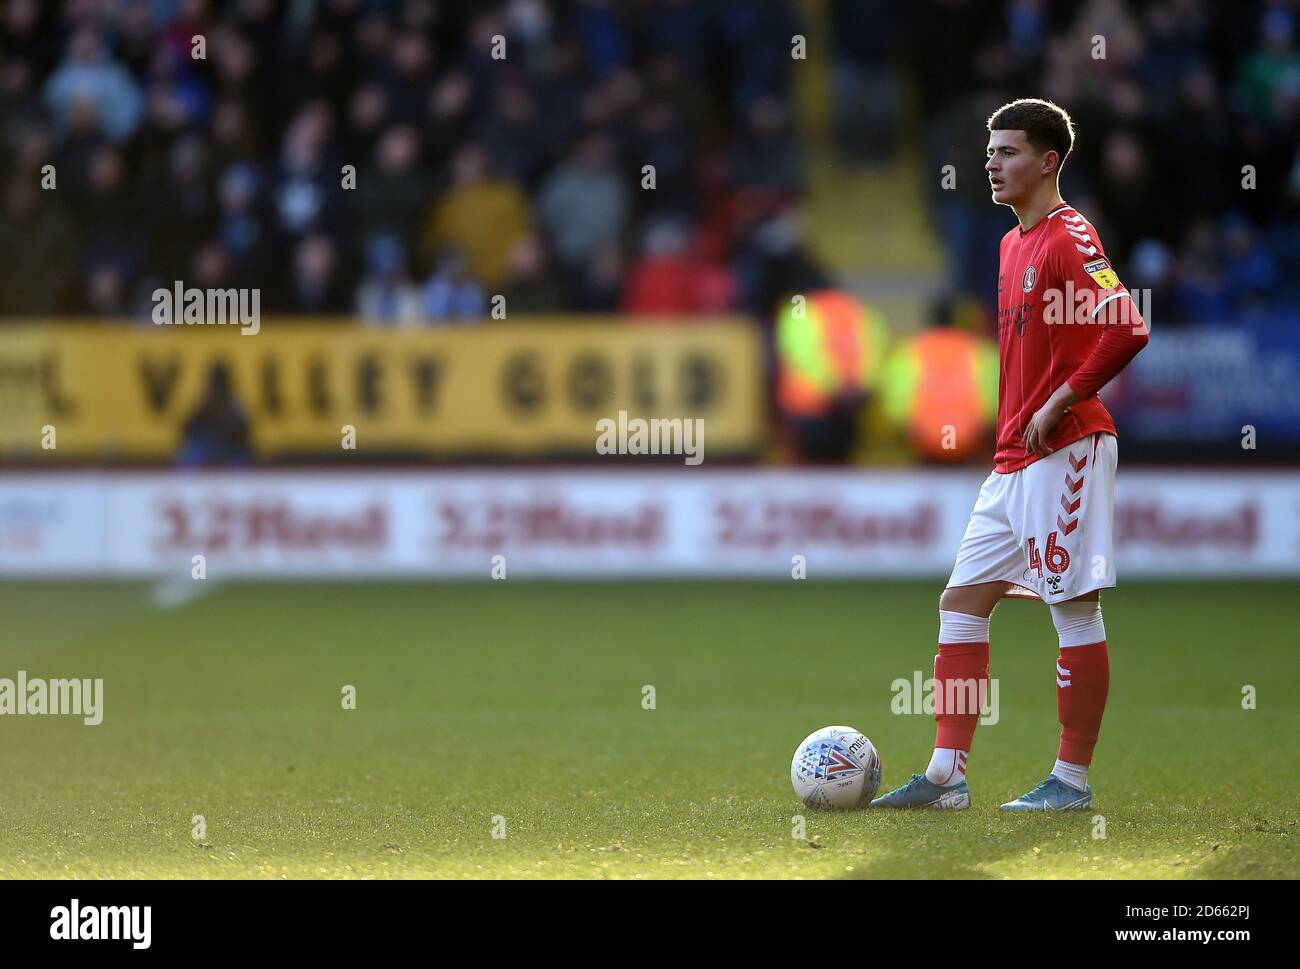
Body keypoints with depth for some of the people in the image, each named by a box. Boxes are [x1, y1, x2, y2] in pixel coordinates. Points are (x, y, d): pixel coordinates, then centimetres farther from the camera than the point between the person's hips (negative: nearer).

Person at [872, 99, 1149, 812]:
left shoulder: (1068, 237, -12)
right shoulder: (1013, 243, 16)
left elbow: (1127, 330, -24)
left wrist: (1060, 404, -20)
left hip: (1064, 451, -10)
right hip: (1014, 459, 10)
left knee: (1075, 608, -4)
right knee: (962, 601, 8)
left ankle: (1071, 780, 2)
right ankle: (945, 775, 9)